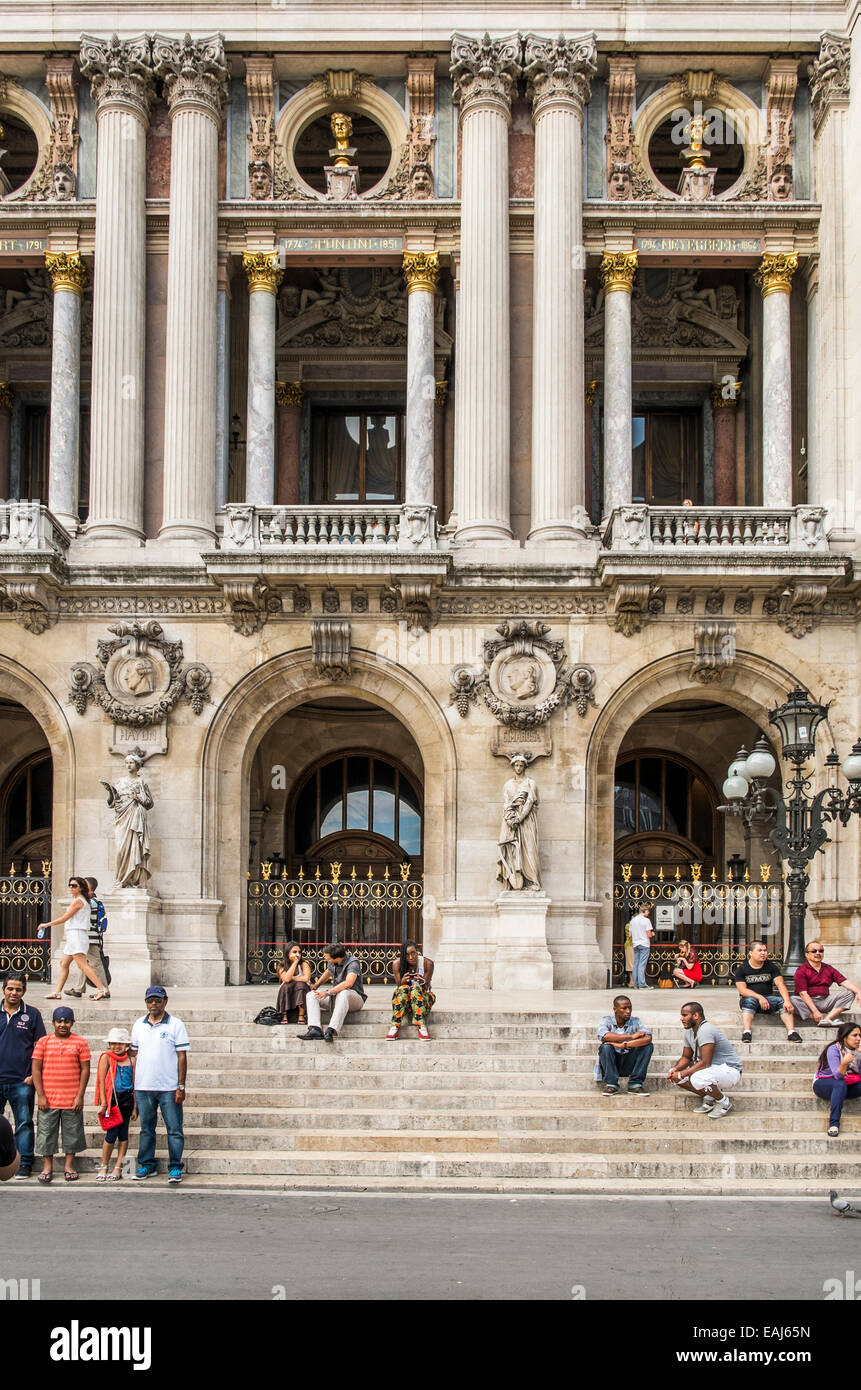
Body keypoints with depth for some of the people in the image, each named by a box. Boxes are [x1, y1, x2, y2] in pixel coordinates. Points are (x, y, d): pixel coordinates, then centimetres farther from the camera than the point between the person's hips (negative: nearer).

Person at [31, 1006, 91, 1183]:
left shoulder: (80, 1042, 2)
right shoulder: (43, 1042, 3)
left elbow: (85, 1069, 1)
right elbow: (36, 1069, 2)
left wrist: (80, 1096, -5)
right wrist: (40, 1095, -5)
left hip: (72, 1100, 0)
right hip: (48, 1099, 0)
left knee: (72, 1133, 5)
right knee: (46, 1133, 4)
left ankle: (69, 1166, 18)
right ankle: (47, 1167, 16)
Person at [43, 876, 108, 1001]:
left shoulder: (77, 901, -11)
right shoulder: (84, 900, 18)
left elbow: (64, 918, -10)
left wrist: (46, 924, -1)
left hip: (76, 934, -11)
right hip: (74, 937, 11)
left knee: (83, 965, -16)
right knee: (63, 963, 13)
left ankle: (102, 990, -22)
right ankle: (57, 992, 16)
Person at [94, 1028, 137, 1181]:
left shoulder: (131, 1060, 7)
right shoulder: (106, 1057, 1)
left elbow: (134, 1083, 9)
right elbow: (101, 1081, -2)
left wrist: (135, 1106, 7)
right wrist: (103, 1103, -8)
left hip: (126, 1099, 3)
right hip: (111, 1099, -3)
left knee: (123, 1133, 4)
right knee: (112, 1133, -6)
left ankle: (118, 1168, 12)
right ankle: (104, 1166, 9)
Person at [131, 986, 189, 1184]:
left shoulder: (176, 1025, -2)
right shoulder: (139, 1025, 9)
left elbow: (182, 1057, -3)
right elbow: (135, 1056, 13)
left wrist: (181, 1086, -8)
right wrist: (133, 1087, 9)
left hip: (169, 1088, -3)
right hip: (143, 1087, 3)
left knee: (174, 1129, 0)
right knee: (146, 1129, 10)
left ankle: (175, 1168, 7)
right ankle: (147, 1165, 21)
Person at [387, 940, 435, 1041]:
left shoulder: (427, 963, -14)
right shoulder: (397, 963, -13)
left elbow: (425, 988, -14)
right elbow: (399, 985, -14)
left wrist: (422, 981, -39)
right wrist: (403, 981, -39)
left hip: (423, 996, -1)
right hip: (403, 995, 1)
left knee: (415, 988, -35)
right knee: (403, 988, -34)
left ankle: (422, 1027, -41)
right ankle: (395, 1026, -38)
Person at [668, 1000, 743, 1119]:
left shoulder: (705, 1031, -25)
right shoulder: (688, 1032, 4)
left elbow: (705, 1063, -29)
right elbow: (686, 1057, 13)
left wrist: (681, 1074, -26)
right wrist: (675, 1069, -9)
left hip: (730, 1071, -9)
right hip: (712, 1068, 9)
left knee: (697, 1078, -37)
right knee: (674, 1074, -1)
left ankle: (724, 1102, -9)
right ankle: (709, 1099, 6)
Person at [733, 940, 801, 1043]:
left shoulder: (772, 967, 7)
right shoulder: (741, 969, 1)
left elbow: (781, 985, -7)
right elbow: (742, 990, -10)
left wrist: (787, 1001, -25)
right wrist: (759, 997, -25)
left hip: (768, 998, 2)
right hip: (749, 998, -2)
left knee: (782, 1000, -26)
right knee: (750, 1000, -36)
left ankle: (791, 1031, -36)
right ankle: (747, 1032, -48)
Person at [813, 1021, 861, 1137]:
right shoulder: (834, 1049, -19)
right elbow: (838, 1076, -28)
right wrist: (844, 1063, -48)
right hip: (823, 1084, -6)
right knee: (841, 1084, -38)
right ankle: (834, 1123, -39)